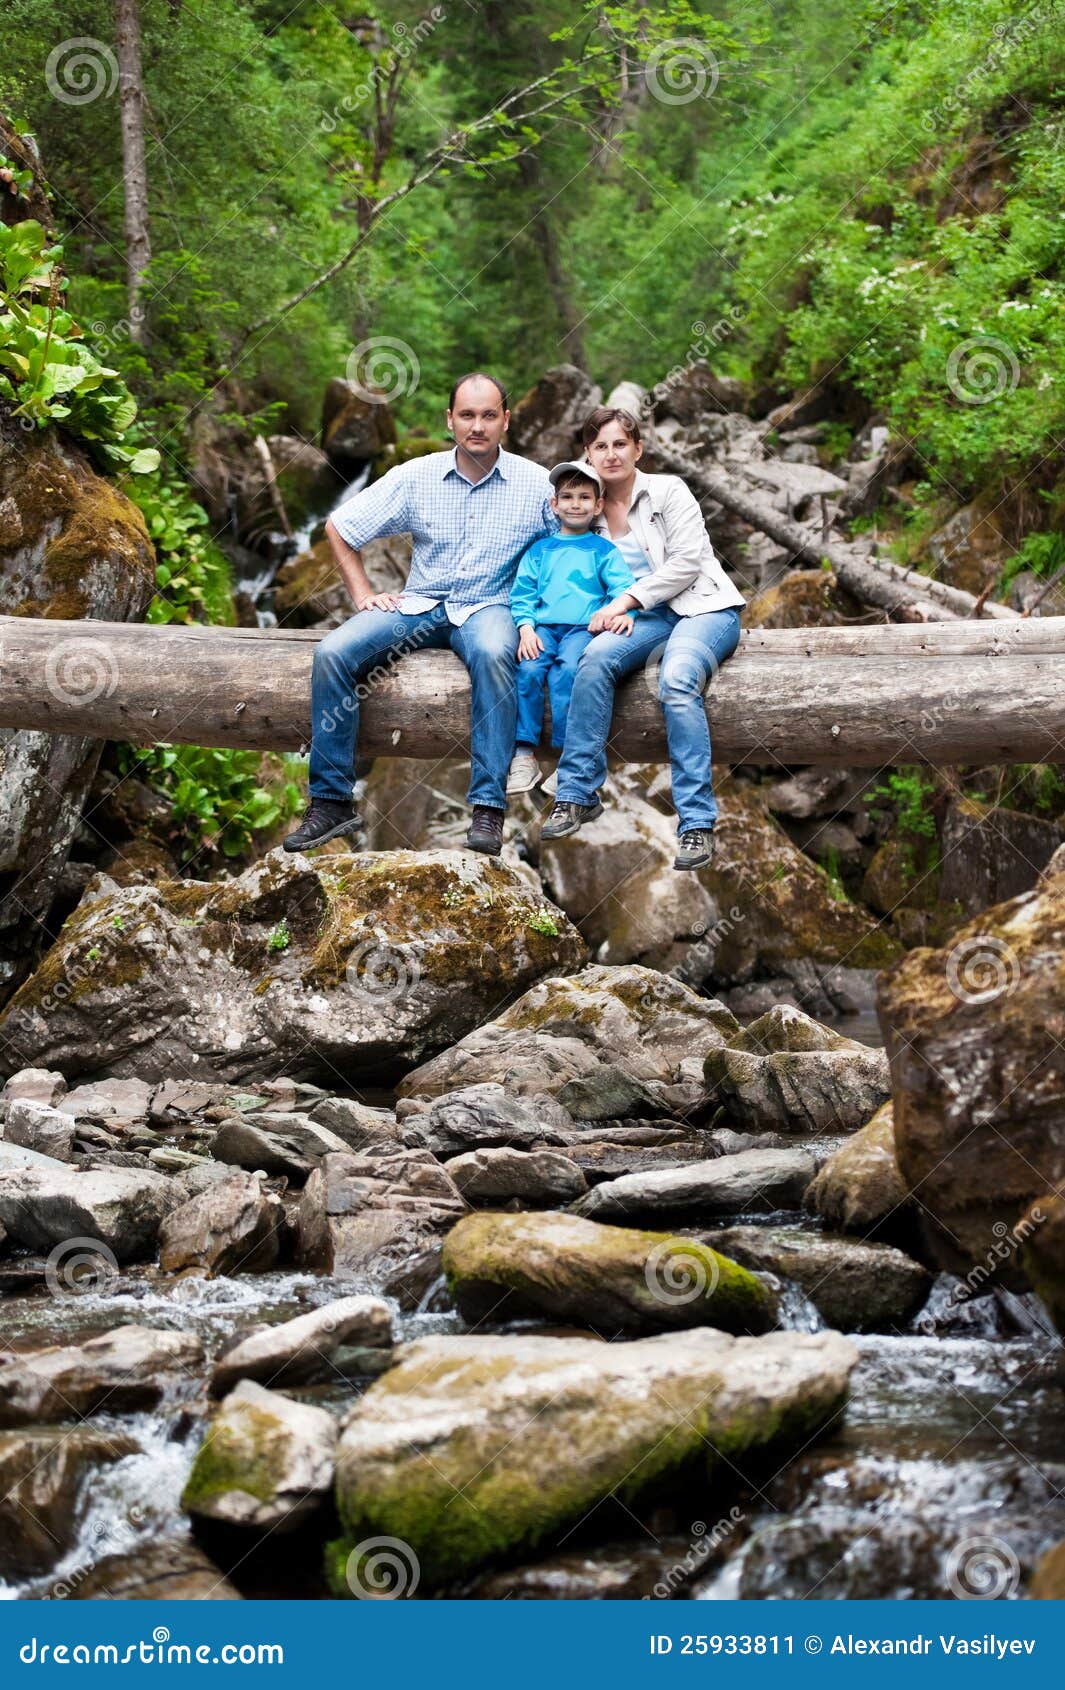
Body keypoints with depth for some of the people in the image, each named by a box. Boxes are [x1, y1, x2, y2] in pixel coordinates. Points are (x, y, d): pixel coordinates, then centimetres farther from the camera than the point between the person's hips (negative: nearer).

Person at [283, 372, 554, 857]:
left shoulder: (536, 484, -3)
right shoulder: (417, 477, 2)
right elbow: (339, 526, 10)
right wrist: (363, 594, 2)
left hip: (487, 606, -3)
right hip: (420, 604, 3)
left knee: (492, 654, -40)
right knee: (332, 653, -22)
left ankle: (489, 806, -37)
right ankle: (331, 802, -16)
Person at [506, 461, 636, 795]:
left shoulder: (604, 550, 15)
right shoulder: (540, 550, 21)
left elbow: (623, 587, 3)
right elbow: (522, 593, 13)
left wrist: (625, 612, -19)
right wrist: (526, 626, -5)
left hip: (583, 627, -2)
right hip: (543, 627, 2)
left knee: (566, 671, -32)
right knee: (529, 669, -27)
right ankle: (524, 756, -24)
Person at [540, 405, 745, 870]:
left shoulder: (667, 491, 2)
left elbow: (687, 561, -8)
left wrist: (628, 598, -15)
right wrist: (608, 611, -4)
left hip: (702, 606, -4)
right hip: (647, 620, 4)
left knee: (677, 680, -35)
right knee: (597, 656, -30)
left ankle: (697, 821, -35)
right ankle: (577, 794, -26)